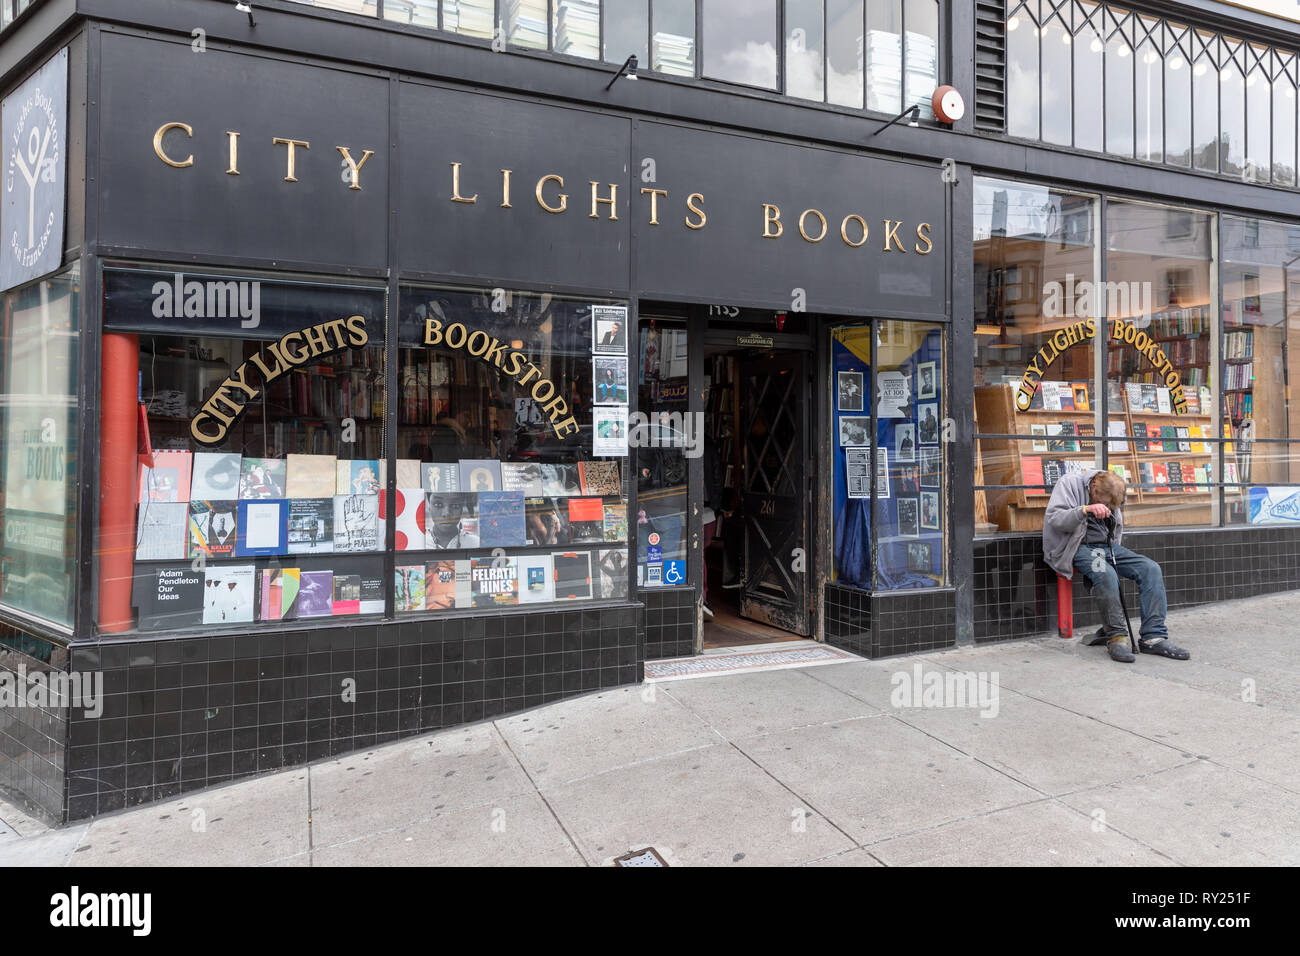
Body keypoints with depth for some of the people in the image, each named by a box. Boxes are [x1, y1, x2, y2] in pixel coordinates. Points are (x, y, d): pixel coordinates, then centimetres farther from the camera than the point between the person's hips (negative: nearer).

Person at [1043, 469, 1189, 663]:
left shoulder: (1111, 497, 12)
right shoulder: (1069, 483, -7)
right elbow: (1054, 519, -20)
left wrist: (1114, 551, 12)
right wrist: (1086, 509, -33)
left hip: (1106, 546, 7)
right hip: (1079, 547, -6)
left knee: (1151, 568, -14)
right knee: (1105, 573, -36)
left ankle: (1153, 637, -14)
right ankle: (1116, 637, -25)